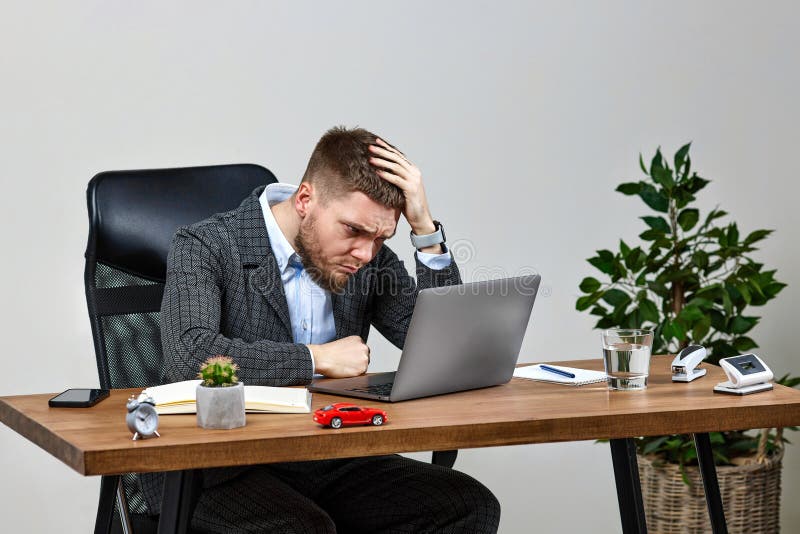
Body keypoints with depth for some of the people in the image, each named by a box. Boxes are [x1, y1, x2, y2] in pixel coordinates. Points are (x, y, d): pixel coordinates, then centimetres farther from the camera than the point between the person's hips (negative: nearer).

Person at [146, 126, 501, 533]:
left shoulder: (367, 256, 6)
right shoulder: (206, 247, -10)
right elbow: (190, 356, -28)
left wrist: (425, 227, -9)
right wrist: (318, 358, -19)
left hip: (327, 459, 6)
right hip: (219, 468, -5)